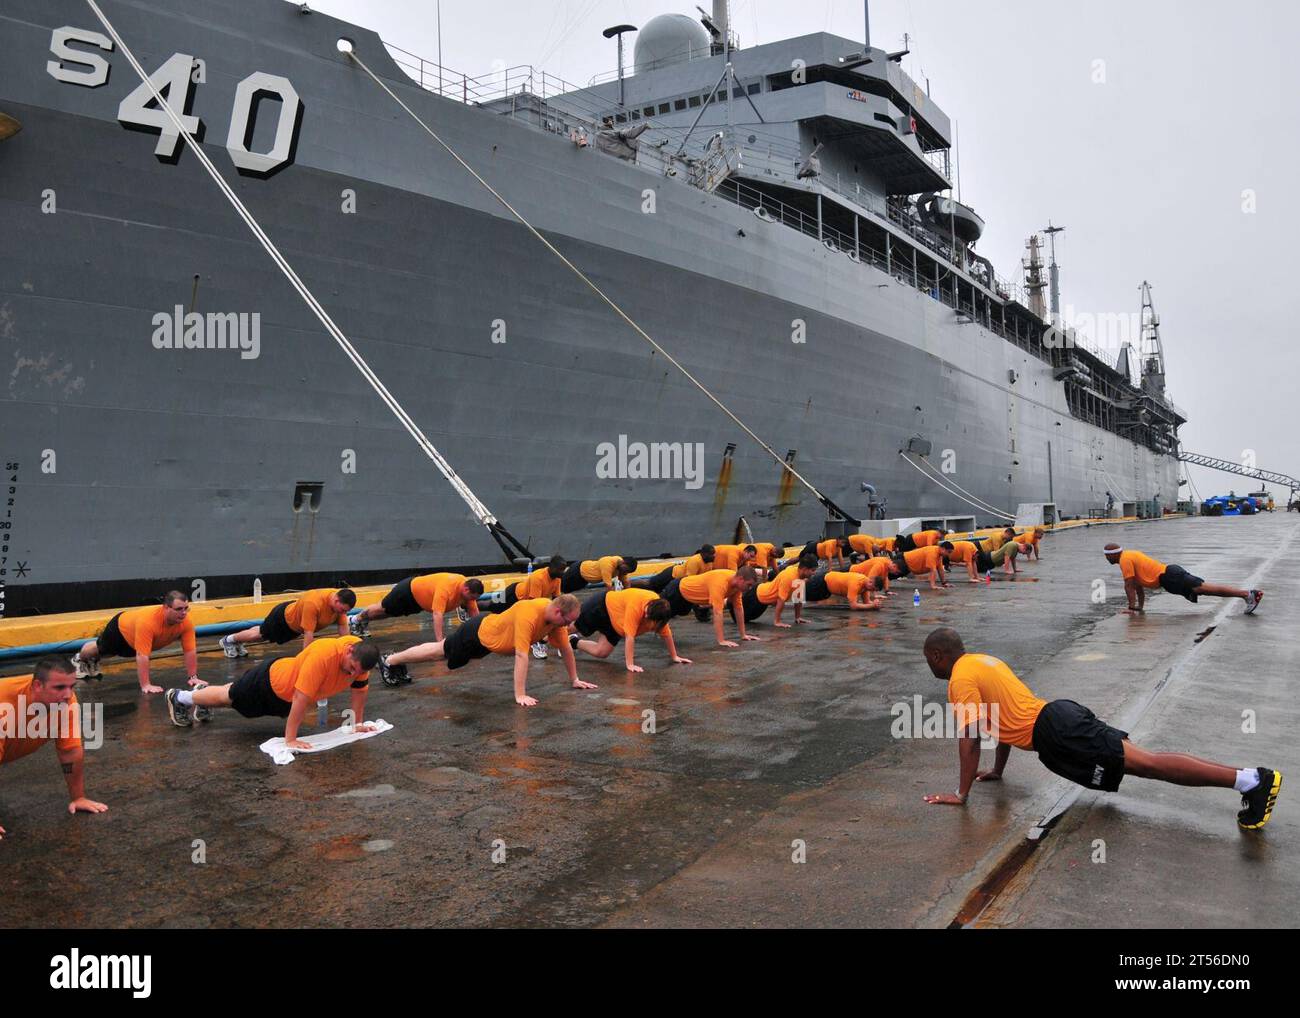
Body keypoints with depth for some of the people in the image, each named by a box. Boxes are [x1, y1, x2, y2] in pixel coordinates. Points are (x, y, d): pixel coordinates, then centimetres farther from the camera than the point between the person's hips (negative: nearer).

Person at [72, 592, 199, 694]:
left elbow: (190, 650, -27)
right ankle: (80, 659, 61)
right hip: (121, 628, -5)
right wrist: (145, 685, -48)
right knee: (100, 648, 28)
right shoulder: (148, 621, -52)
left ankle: (93, 662, 66)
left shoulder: (186, 622, -36)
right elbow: (142, 656, -50)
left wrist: (193, 677, -28)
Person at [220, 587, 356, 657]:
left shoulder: (340, 600, -27)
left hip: (295, 623, 7)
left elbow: (343, 627, -17)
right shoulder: (313, 603, -48)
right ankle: (229, 640, 47)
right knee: (261, 634, 20)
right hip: (284, 617, -6)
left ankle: (237, 642, 55)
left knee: (265, 633, 30)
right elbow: (308, 635, -43)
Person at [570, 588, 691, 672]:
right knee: (576, 627, 12)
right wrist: (630, 664, -42)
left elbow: (666, 633, -11)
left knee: (601, 653, 4)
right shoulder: (635, 607, -43)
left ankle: (574, 642, 27)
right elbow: (630, 636, -42)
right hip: (601, 606, -6)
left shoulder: (659, 608, -23)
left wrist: (674, 656, -7)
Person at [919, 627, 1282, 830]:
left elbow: (969, 740, -13)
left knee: (1145, 764, -13)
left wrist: (961, 794, -5)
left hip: (1053, 734, -9)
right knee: (1143, 758, 6)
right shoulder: (983, 660, 23)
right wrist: (997, 771, 34)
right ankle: (1251, 777, 4)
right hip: (1059, 715, 9)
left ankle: (1250, 779, -18)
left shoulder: (961, 680, -7)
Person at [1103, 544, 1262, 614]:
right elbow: (1138, 584, 30)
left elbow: (1129, 585, -11)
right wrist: (1141, 606, 30)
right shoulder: (1129, 554, 23)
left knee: (1203, 588, -18)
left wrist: (1131, 607, -5)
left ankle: (1247, 594, -25)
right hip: (1169, 573, 9)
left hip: (1168, 578, -9)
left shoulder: (1125, 560, -7)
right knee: (1205, 588, 5)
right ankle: (1249, 594, 3)